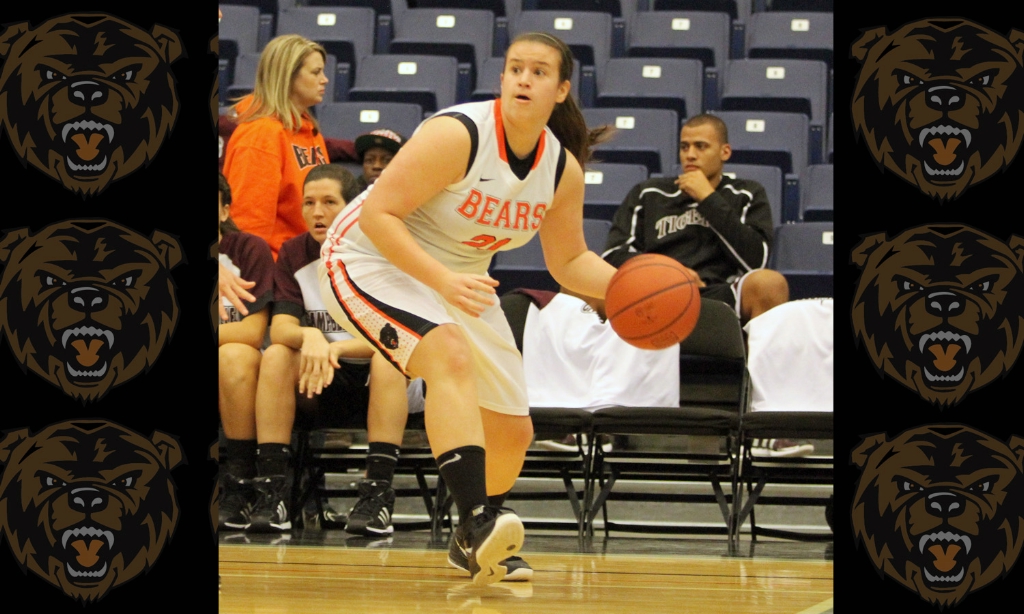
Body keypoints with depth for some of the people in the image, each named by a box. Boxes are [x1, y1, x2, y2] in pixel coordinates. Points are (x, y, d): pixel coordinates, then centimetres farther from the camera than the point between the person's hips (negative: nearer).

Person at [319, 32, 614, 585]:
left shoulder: (563, 169, -6)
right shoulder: (458, 135, -26)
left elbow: (568, 261, 6)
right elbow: (378, 213, -27)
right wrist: (443, 280, -38)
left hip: (459, 279, 7)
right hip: (372, 262, -7)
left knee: (512, 431, 8)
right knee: (450, 353, -36)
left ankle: (475, 544, 36)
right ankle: (476, 521, -44)